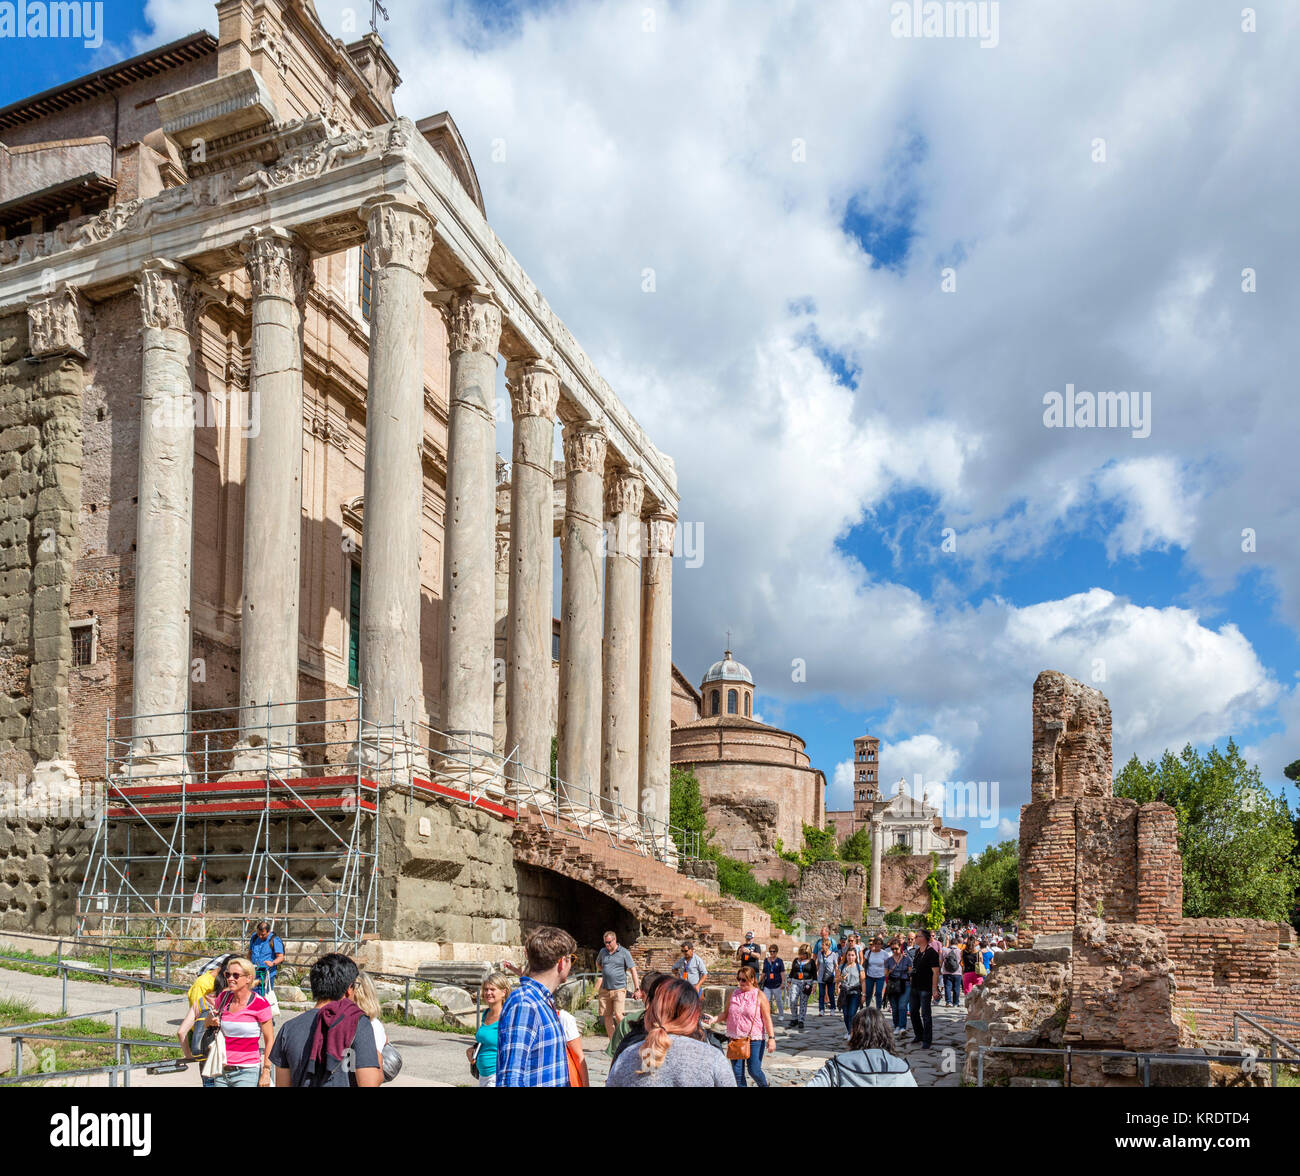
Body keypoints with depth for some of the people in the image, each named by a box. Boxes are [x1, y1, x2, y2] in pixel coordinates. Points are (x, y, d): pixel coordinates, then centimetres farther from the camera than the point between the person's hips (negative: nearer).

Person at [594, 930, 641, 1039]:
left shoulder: (624, 952, -2)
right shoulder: (603, 951, 10)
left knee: (618, 1014, -18)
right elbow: (598, 963, 33)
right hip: (605, 989, 4)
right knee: (607, 1016, 4)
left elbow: (633, 970, -4)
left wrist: (637, 989, -10)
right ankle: (612, 1042, 13)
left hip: (619, 989, -4)